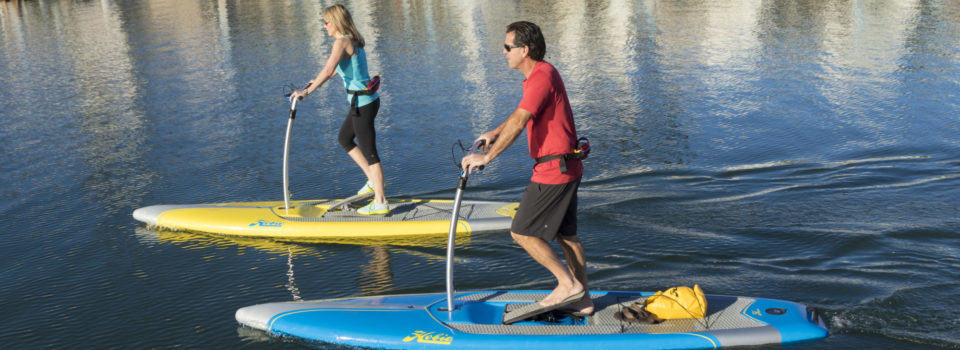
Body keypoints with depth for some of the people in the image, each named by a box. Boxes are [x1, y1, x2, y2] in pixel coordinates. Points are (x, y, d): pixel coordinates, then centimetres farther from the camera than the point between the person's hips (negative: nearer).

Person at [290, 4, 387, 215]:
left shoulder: (342, 42, -15)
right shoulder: (353, 40, 13)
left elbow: (328, 70, -26)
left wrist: (307, 91, -23)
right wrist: (320, 81, 41)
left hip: (361, 103, -10)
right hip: (367, 100, 10)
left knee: (369, 152, -3)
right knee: (344, 138, 24)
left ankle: (380, 203, 4)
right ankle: (373, 181, 26)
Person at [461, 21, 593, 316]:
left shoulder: (542, 78, -20)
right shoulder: (542, 73, 13)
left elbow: (518, 123, -28)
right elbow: (522, 113, 30)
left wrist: (487, 157, -24)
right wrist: (494, 133, 33)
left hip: (553, 171, -10)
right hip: (566, 168, 10)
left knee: (522, 233, -1)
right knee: (565, 235, 16)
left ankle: (568, 284, 5)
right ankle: (581, 299, 24)